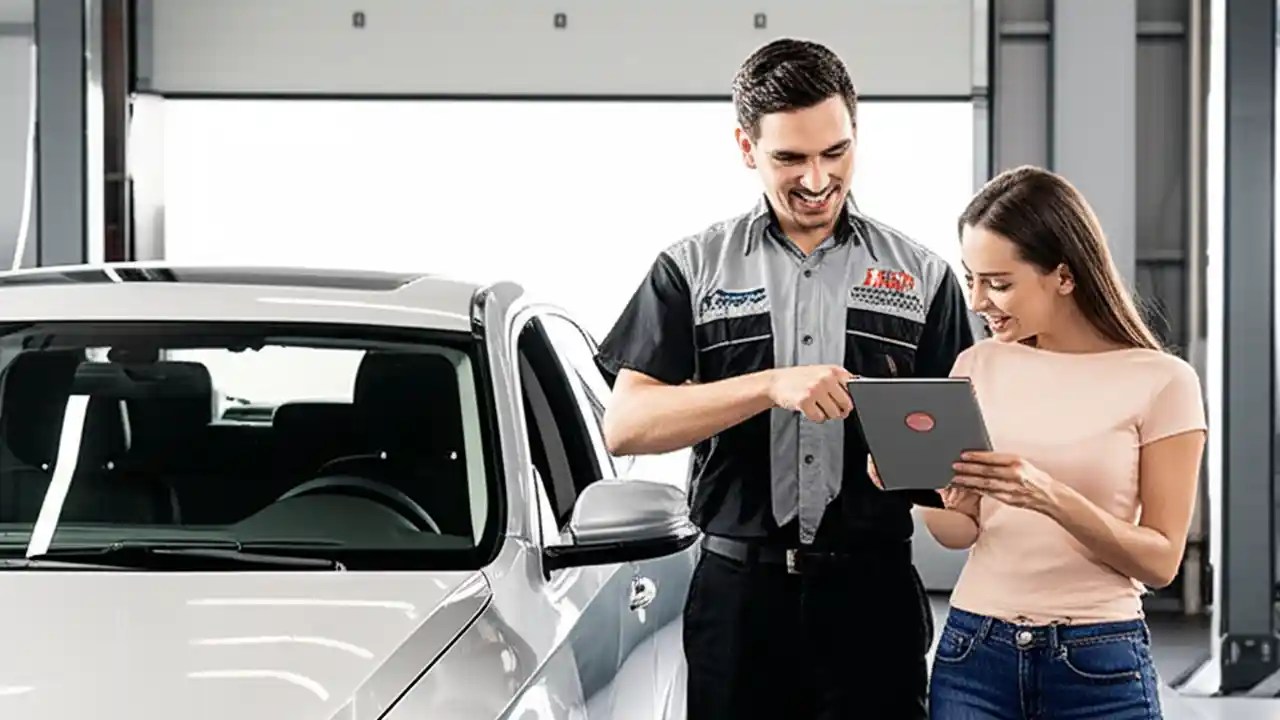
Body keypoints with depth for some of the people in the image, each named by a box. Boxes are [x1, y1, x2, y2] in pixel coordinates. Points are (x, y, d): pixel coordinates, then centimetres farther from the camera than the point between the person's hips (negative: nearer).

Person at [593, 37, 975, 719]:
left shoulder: (922, 276, 8)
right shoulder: (692, 269, 5)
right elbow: (624, 426, -6)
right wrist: (771, 386, -19)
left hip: (872, 588, 1)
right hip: (738, 592, 0)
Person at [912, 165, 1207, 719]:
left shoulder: (1161, 382, -7)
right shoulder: (979, 367, 5)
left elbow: (1161, 560, -9)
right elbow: (961, 530, 4)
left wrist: (1050, 497, -24)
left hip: (1100, 669, -3)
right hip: (974, 652, 3)